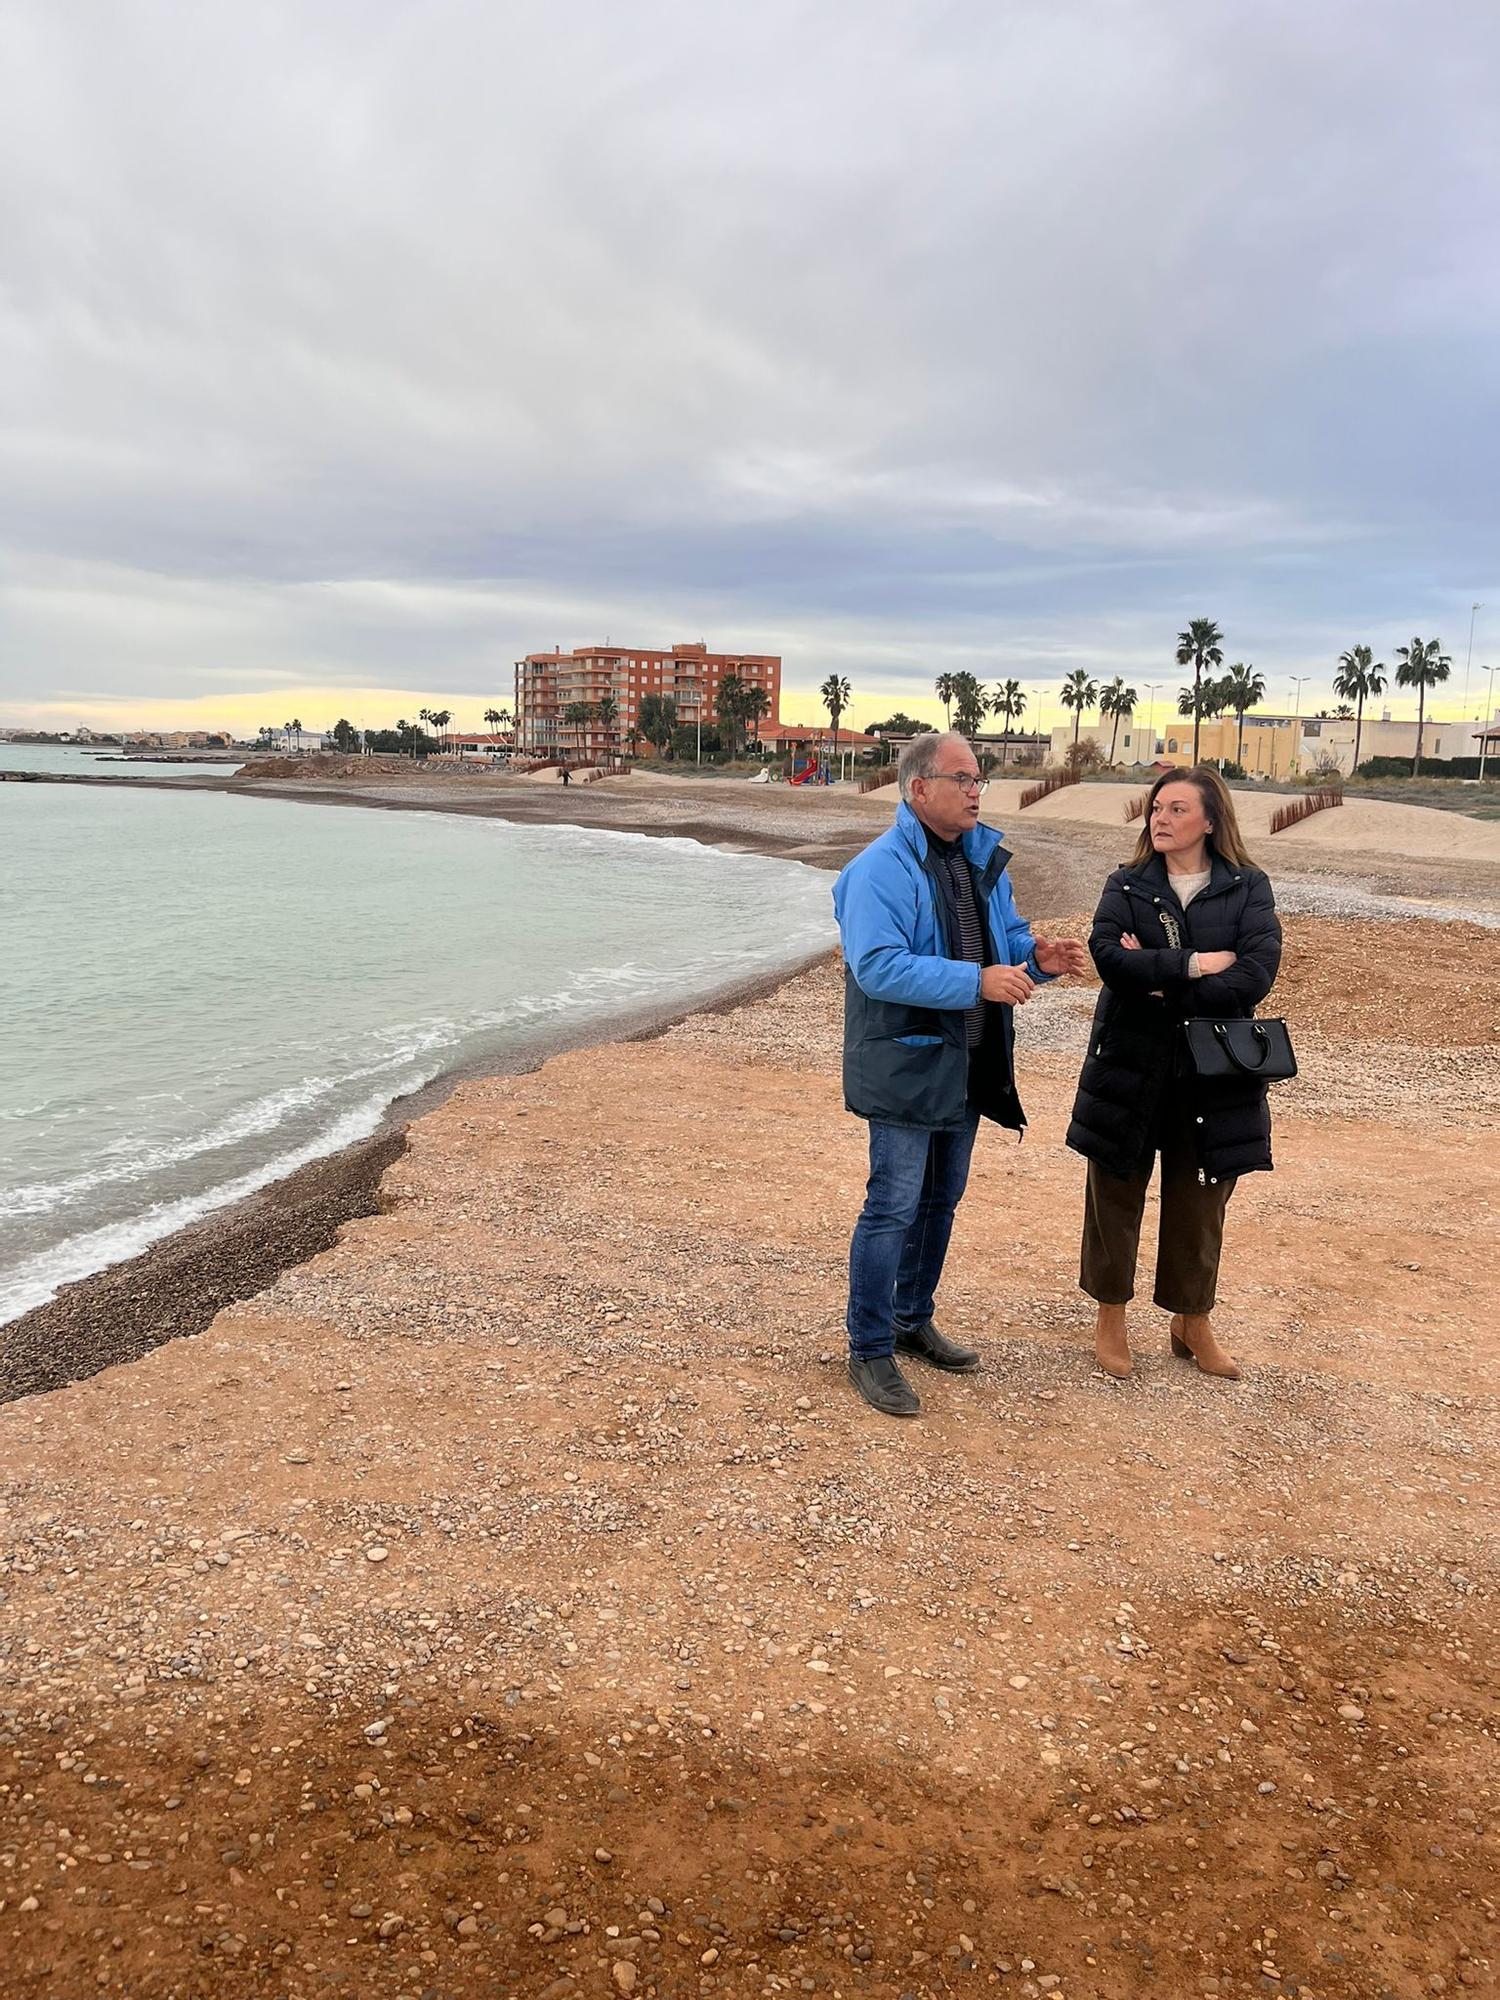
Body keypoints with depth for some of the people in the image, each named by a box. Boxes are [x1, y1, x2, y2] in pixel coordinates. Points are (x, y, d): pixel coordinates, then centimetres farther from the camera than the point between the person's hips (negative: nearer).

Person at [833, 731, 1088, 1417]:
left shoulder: (983, 859, 9)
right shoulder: (881, 869, -17)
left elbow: (1006, 936, 19)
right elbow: (877, 966, -27)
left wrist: (1036, 957, -5)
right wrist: (977, 981, -32)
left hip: (966, 1067, 8)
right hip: (905, 1066, -8)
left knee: (940, 1200, 18)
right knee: (892, 1208, -3)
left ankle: (912, 1321, 35)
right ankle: (870, 1351, 10)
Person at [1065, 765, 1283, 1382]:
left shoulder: (1248, 888, 0)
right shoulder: (1126, 885, 1)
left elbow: (1256, 976, -14)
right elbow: (1110, 957, -17)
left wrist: (1162, 981, -16)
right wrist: (1198, 965, -19)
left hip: (1212, 1073, 0)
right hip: (1130, 1067, 0)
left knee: (1200, 1202, 12)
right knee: (1116, 1194, 9)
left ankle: (1193, 1322, 31)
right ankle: (1111, 1316, 27)